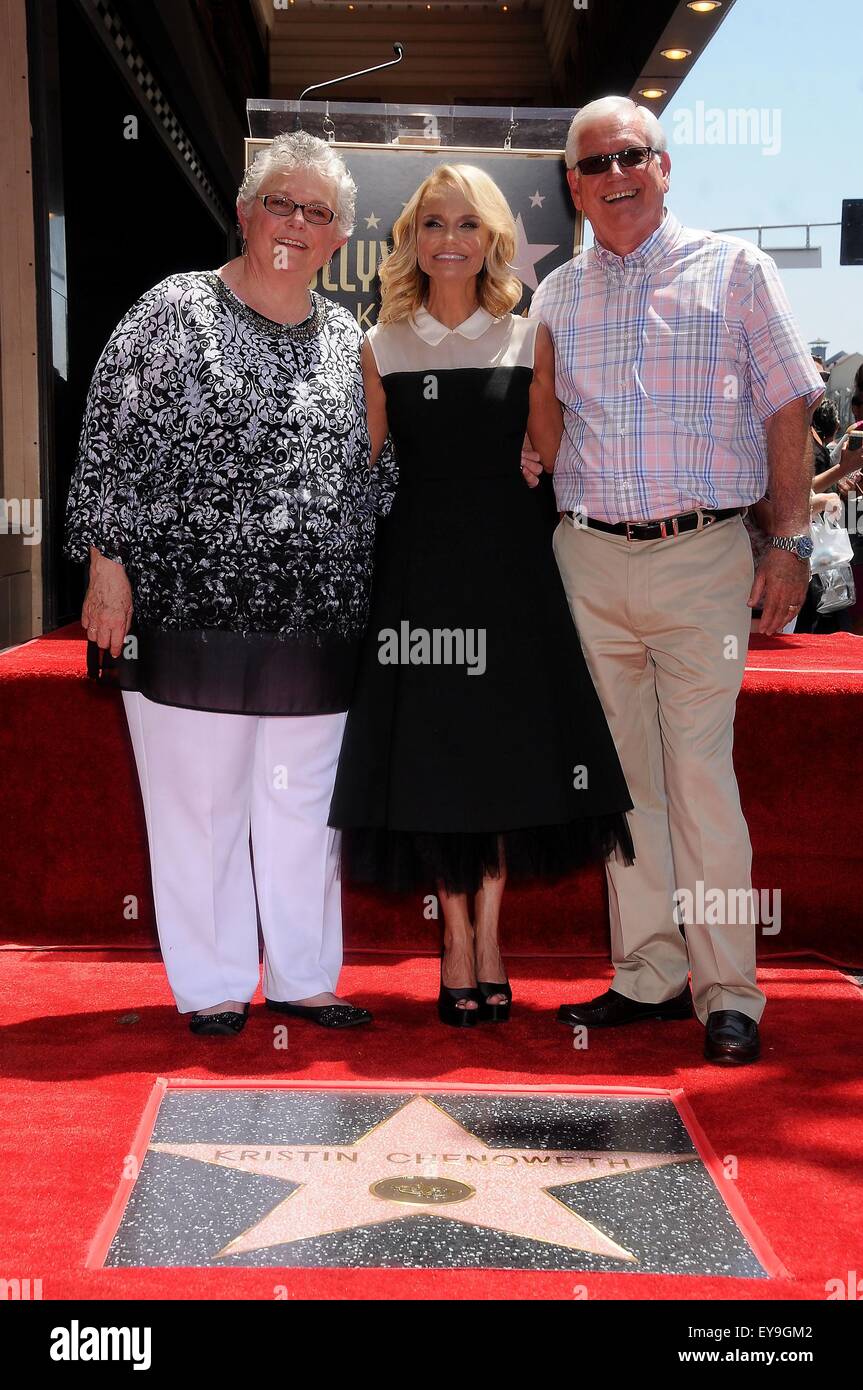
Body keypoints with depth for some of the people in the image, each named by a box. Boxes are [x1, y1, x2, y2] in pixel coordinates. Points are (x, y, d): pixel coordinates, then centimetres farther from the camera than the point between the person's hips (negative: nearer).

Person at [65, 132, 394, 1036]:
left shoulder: (345, 340, 12)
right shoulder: (174, 311, -1)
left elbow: (367, 475, 17)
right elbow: (109, 442, -3)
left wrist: (365, 588, 13)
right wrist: (108, 564, -8)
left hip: (312, 621, 4)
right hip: (188, 612, -4)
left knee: (305, 801, 10)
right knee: (198, 799, 3)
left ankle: (303, 976, 23)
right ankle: (211, 985, 17)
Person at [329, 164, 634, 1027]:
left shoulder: (527, 340, 5)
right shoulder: (382, 347, 5)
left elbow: (554, 456, 9)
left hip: (508, 558, 0)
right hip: (417, 558, 0)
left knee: (507, 743, 2)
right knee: (429, 745, 2)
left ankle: (488, 935, 16)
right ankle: (457, 940, 15)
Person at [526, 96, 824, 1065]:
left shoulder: (733, 270, 4)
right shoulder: (554, 297, 12)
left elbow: (787, 411, 3)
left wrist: (790, 541, -4)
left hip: (701, 557, -3)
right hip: (589, 561, 4)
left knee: (700, 776, -5)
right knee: (623, 775, 7)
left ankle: (726, 991, 4)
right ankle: (648, 974, 17)